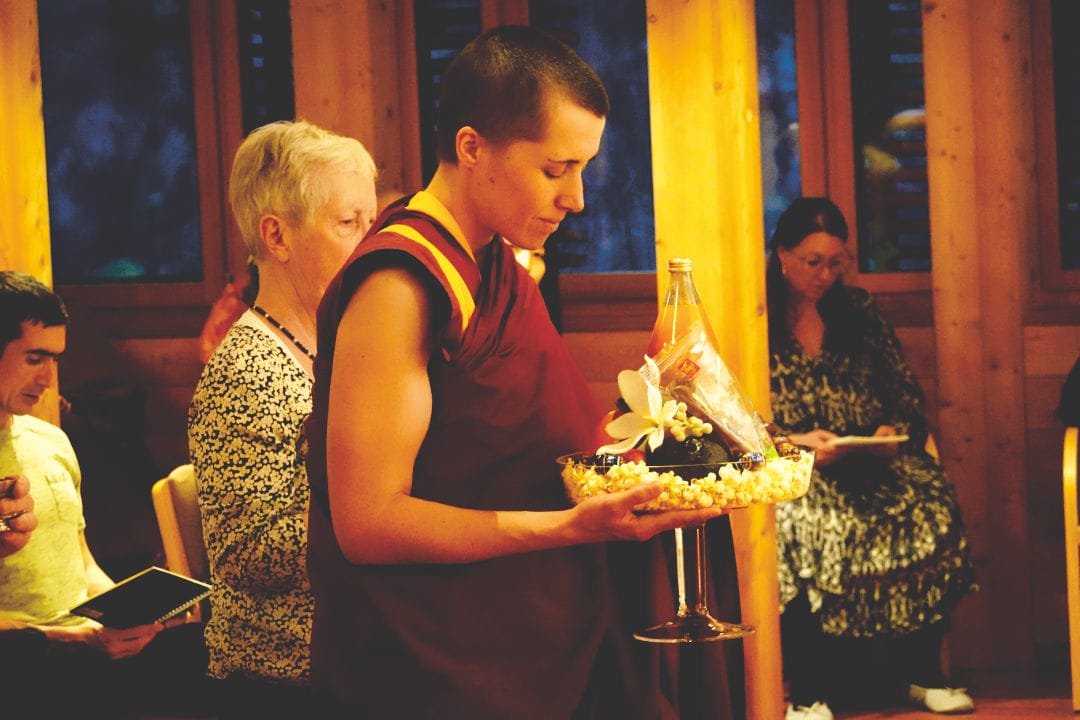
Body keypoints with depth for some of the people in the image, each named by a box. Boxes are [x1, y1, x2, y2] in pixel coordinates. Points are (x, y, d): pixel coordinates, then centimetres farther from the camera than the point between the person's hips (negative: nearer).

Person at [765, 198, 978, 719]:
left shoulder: (859, 313, 15)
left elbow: (907, 396, 18)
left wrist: (894, 431, -4)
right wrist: (797, 443, -16)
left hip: (873, 461, 4)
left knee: (932, 507, -25)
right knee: (802, 526, -37)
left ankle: (922, 671, -9)